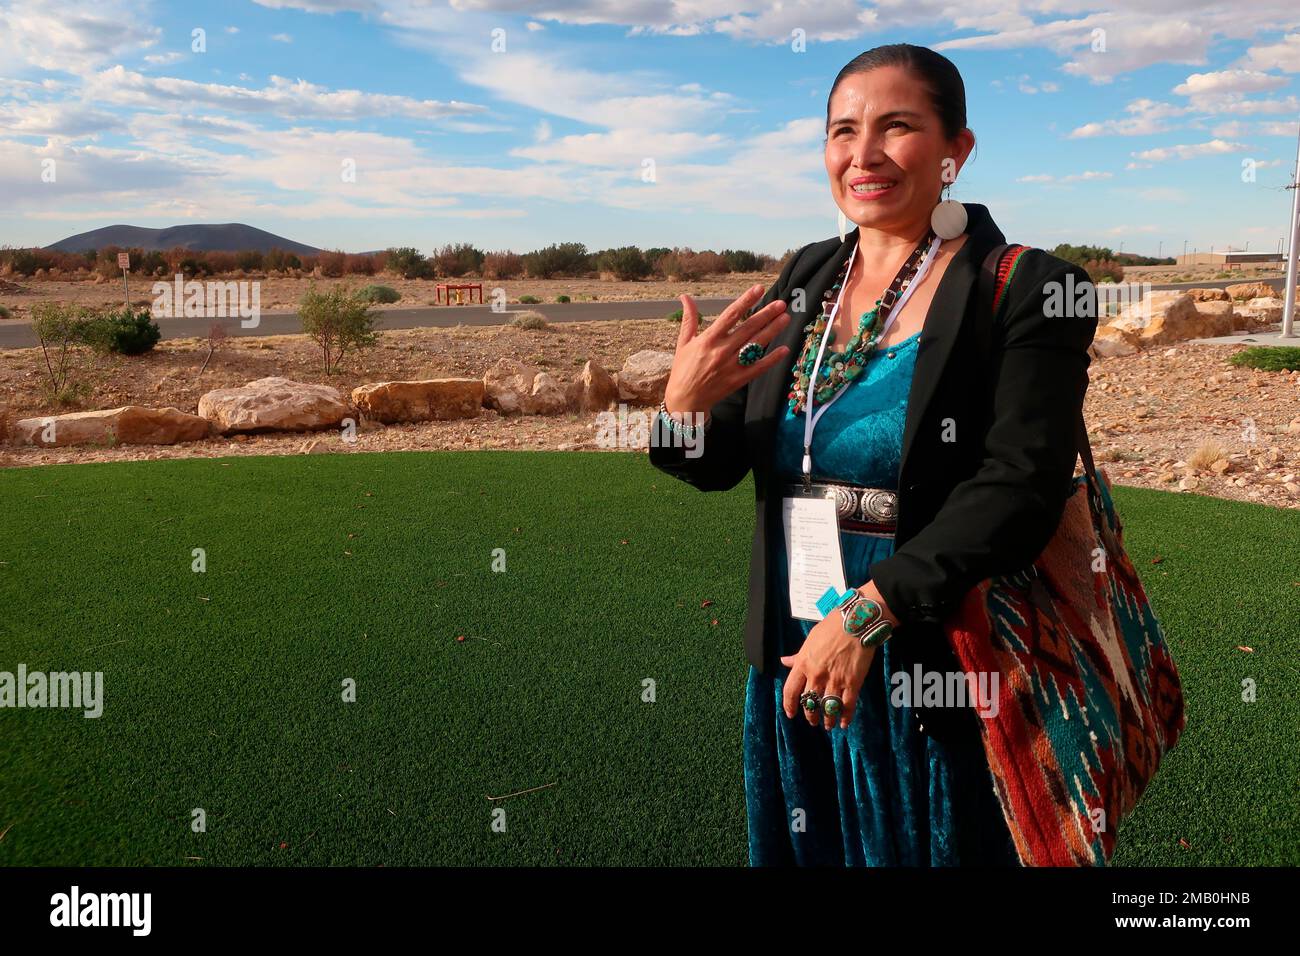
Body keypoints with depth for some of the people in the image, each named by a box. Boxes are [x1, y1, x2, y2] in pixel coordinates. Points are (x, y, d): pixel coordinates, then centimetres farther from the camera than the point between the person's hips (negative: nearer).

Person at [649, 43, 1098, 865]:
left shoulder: (1024, 291, -12)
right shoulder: (806, 278, 3)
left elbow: (1018, 491, -21)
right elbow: (721, 464, 3)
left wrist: (870, 609, -29)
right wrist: (684, 403, -19)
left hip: (935, 679, -5)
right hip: (792, 661, 5)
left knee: (919, 844, 16)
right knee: (811, 844, 23)